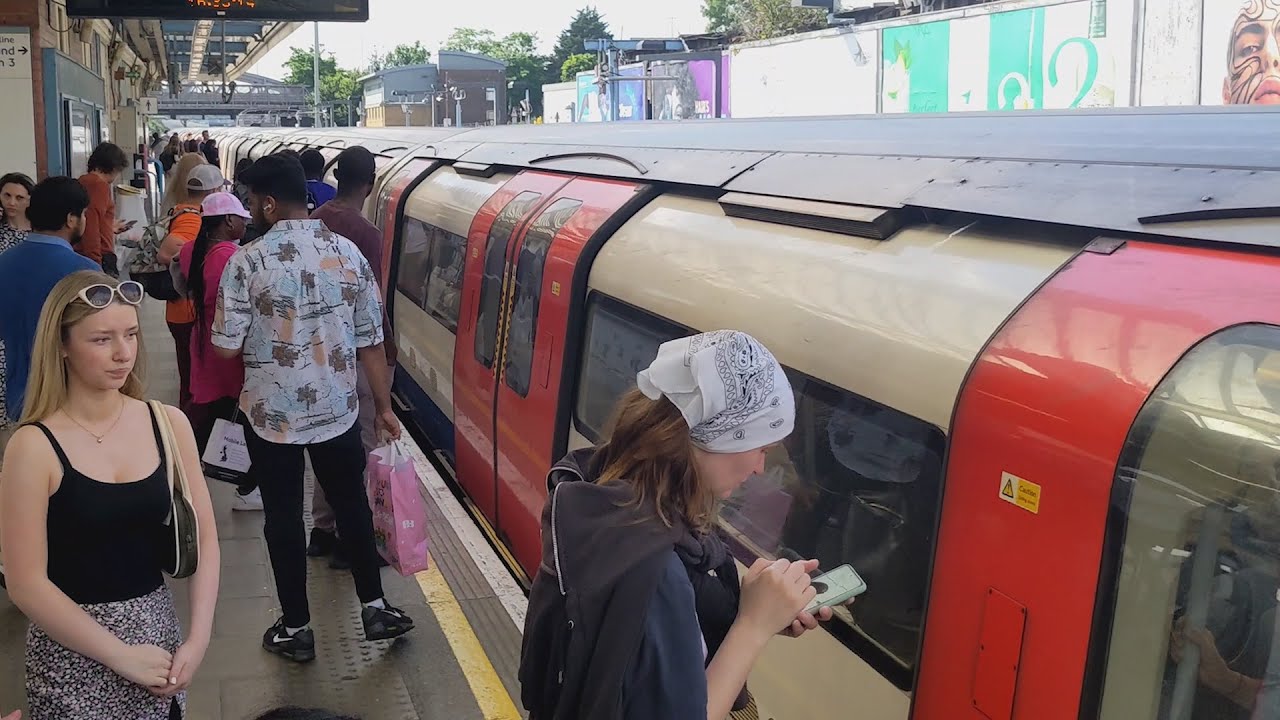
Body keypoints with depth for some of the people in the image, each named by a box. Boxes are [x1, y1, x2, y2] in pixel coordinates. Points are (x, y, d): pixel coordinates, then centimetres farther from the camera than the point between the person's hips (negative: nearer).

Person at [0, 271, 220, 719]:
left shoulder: (168, 424, -2)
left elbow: (204, 537, 2)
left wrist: (199, 638, -8)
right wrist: (122, 655, -14)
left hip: (157, 628, 3)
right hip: (73, 652, -3)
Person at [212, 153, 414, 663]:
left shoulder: (248, 261, -15)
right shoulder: (348, 253, -4)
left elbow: (226, 347, -13)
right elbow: (370, 343, 0)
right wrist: (384, 407, 8)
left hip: (271, 412, -3)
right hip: (337, 408, 3)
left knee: (284, 516, 10)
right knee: (352, 504, 19)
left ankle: (296, 628, 20)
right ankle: (374, 607, 26)